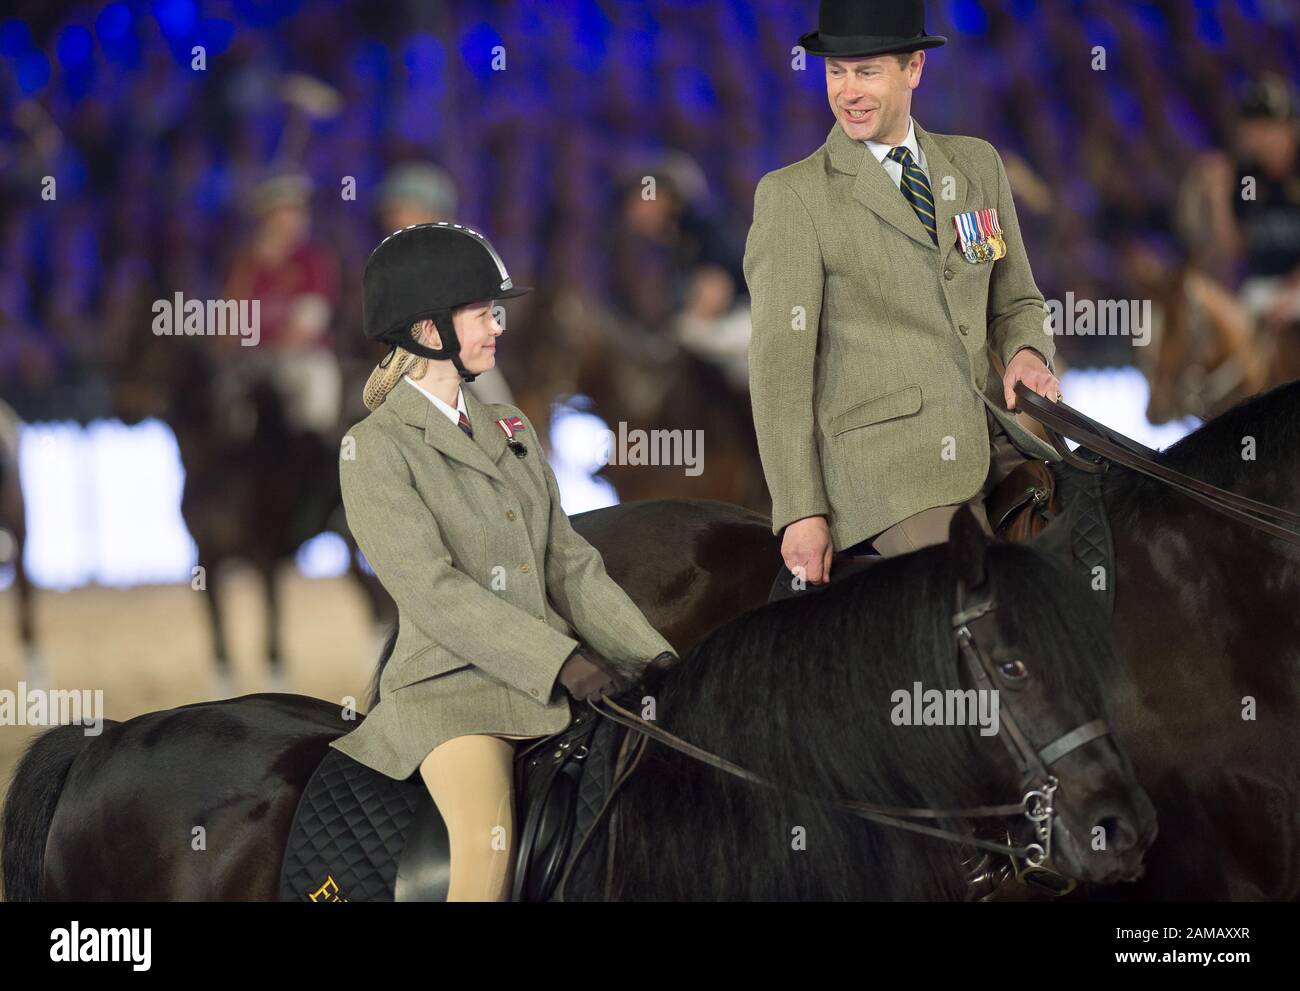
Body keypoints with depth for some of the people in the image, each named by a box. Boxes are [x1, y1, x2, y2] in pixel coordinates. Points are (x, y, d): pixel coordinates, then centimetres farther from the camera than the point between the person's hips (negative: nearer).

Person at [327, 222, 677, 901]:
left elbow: (568, 564, 15)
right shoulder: (374, 449, -4)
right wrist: (563, 660, -20)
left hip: (552, 685, 7)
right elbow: (432, 591, -14)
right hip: (448, 687, -7)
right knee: (488, 842, -31)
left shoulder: (510, 432, 18)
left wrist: (652, 656, 0)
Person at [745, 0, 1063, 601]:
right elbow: (779, 364, -2)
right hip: (886, 468, -6)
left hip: (993, 440, 6)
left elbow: (1016, 302, 24)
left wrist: (1026, 353, -1)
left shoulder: (977, 167, 16)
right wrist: (801, 512, -9)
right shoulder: (792, 196, 1)